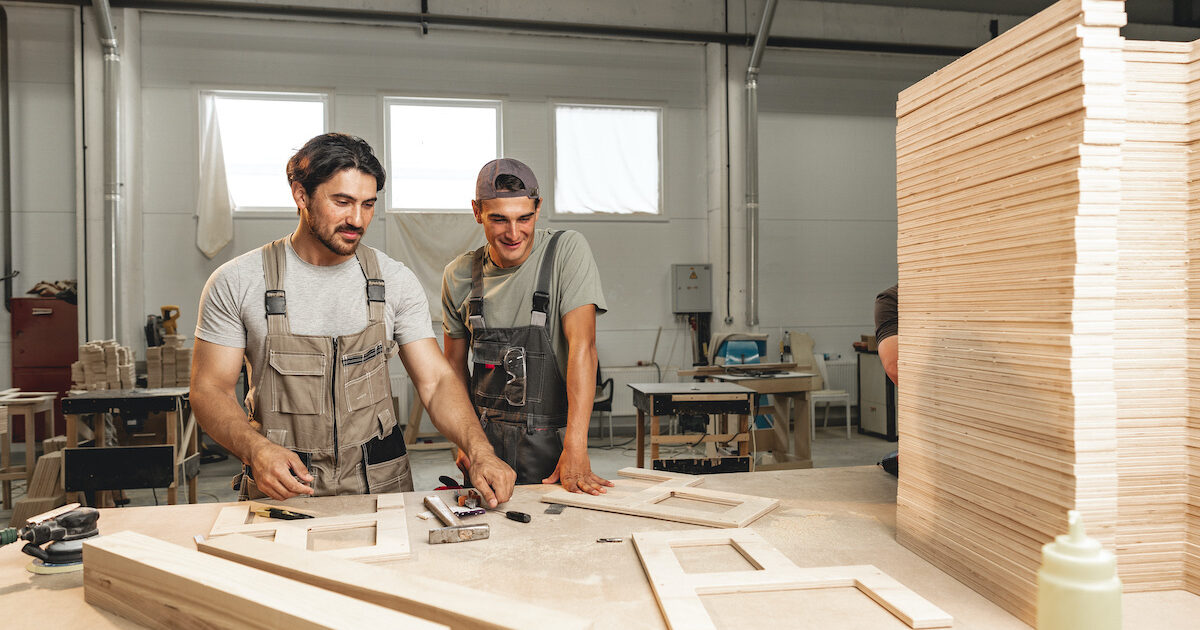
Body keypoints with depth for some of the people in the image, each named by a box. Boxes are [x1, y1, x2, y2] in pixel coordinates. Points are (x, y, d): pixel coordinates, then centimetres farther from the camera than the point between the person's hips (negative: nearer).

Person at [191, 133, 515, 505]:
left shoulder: (396, 282, 2)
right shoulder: (236, 284, -2)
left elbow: (435, 381, -2)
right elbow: (209, 390, 0)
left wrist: (480, 452, -18)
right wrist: (256, 449, -20)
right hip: (281, 487, -1)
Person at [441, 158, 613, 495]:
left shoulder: (567, 250, -9)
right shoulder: (458, 276, 3)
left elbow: (582, 345, -18)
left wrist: (576, 449, -25)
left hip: (552, 445, -3)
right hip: (486, 442, 3)